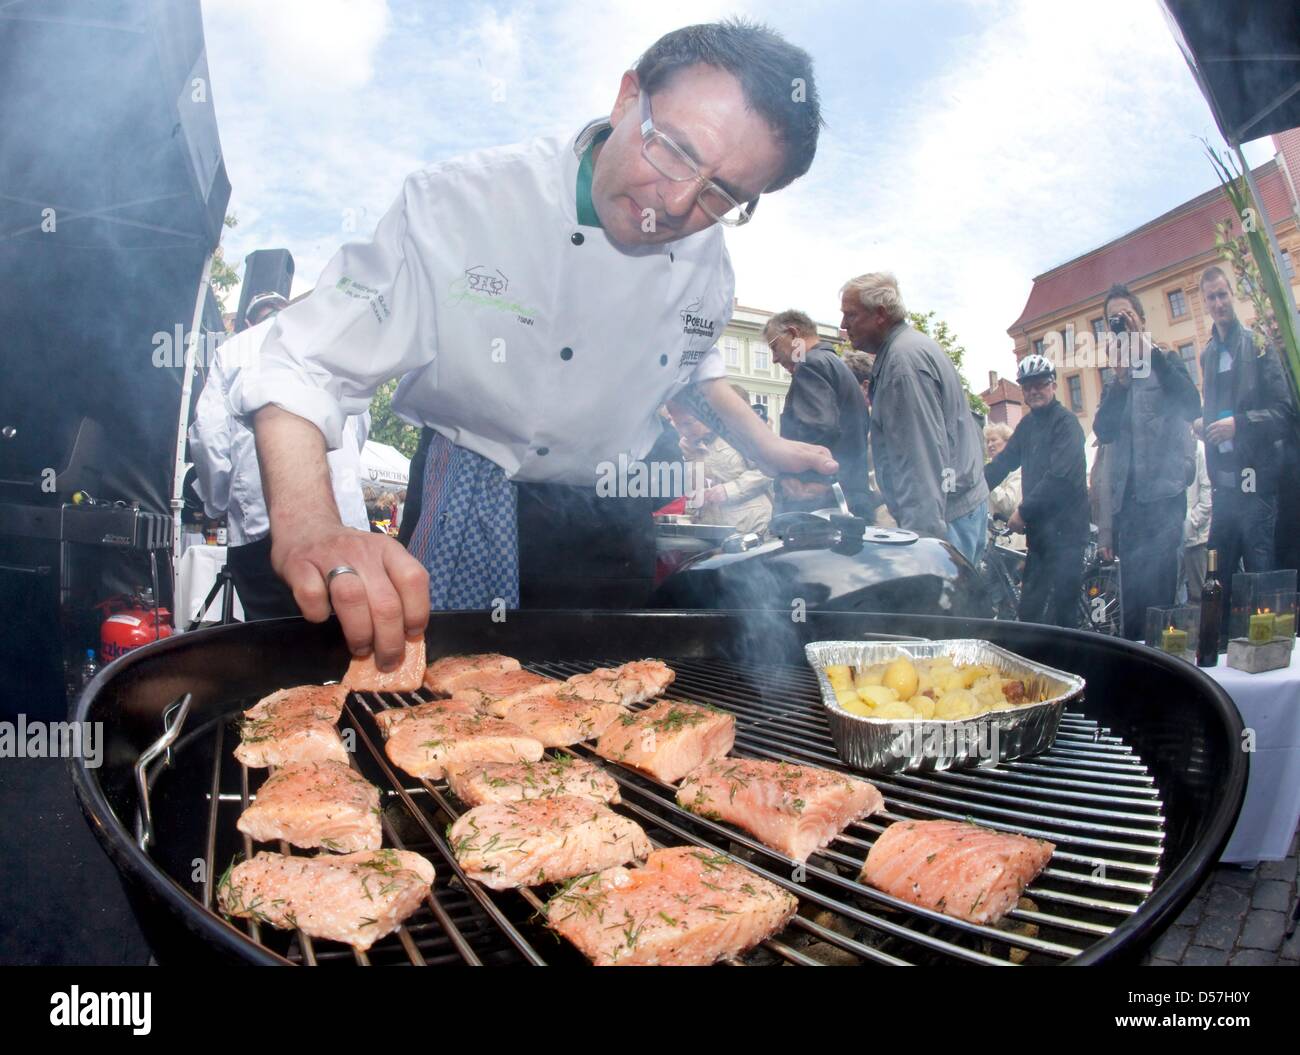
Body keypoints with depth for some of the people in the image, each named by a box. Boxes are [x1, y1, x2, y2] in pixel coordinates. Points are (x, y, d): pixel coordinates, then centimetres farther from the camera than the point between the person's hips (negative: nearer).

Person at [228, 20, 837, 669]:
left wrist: (765, 447, 3)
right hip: (472, 515, -4)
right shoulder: (456, 204, -25)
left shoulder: (707, 258, -7)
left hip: (615, 525, 5)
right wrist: (306, 524, -47)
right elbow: (304, 369, -30)